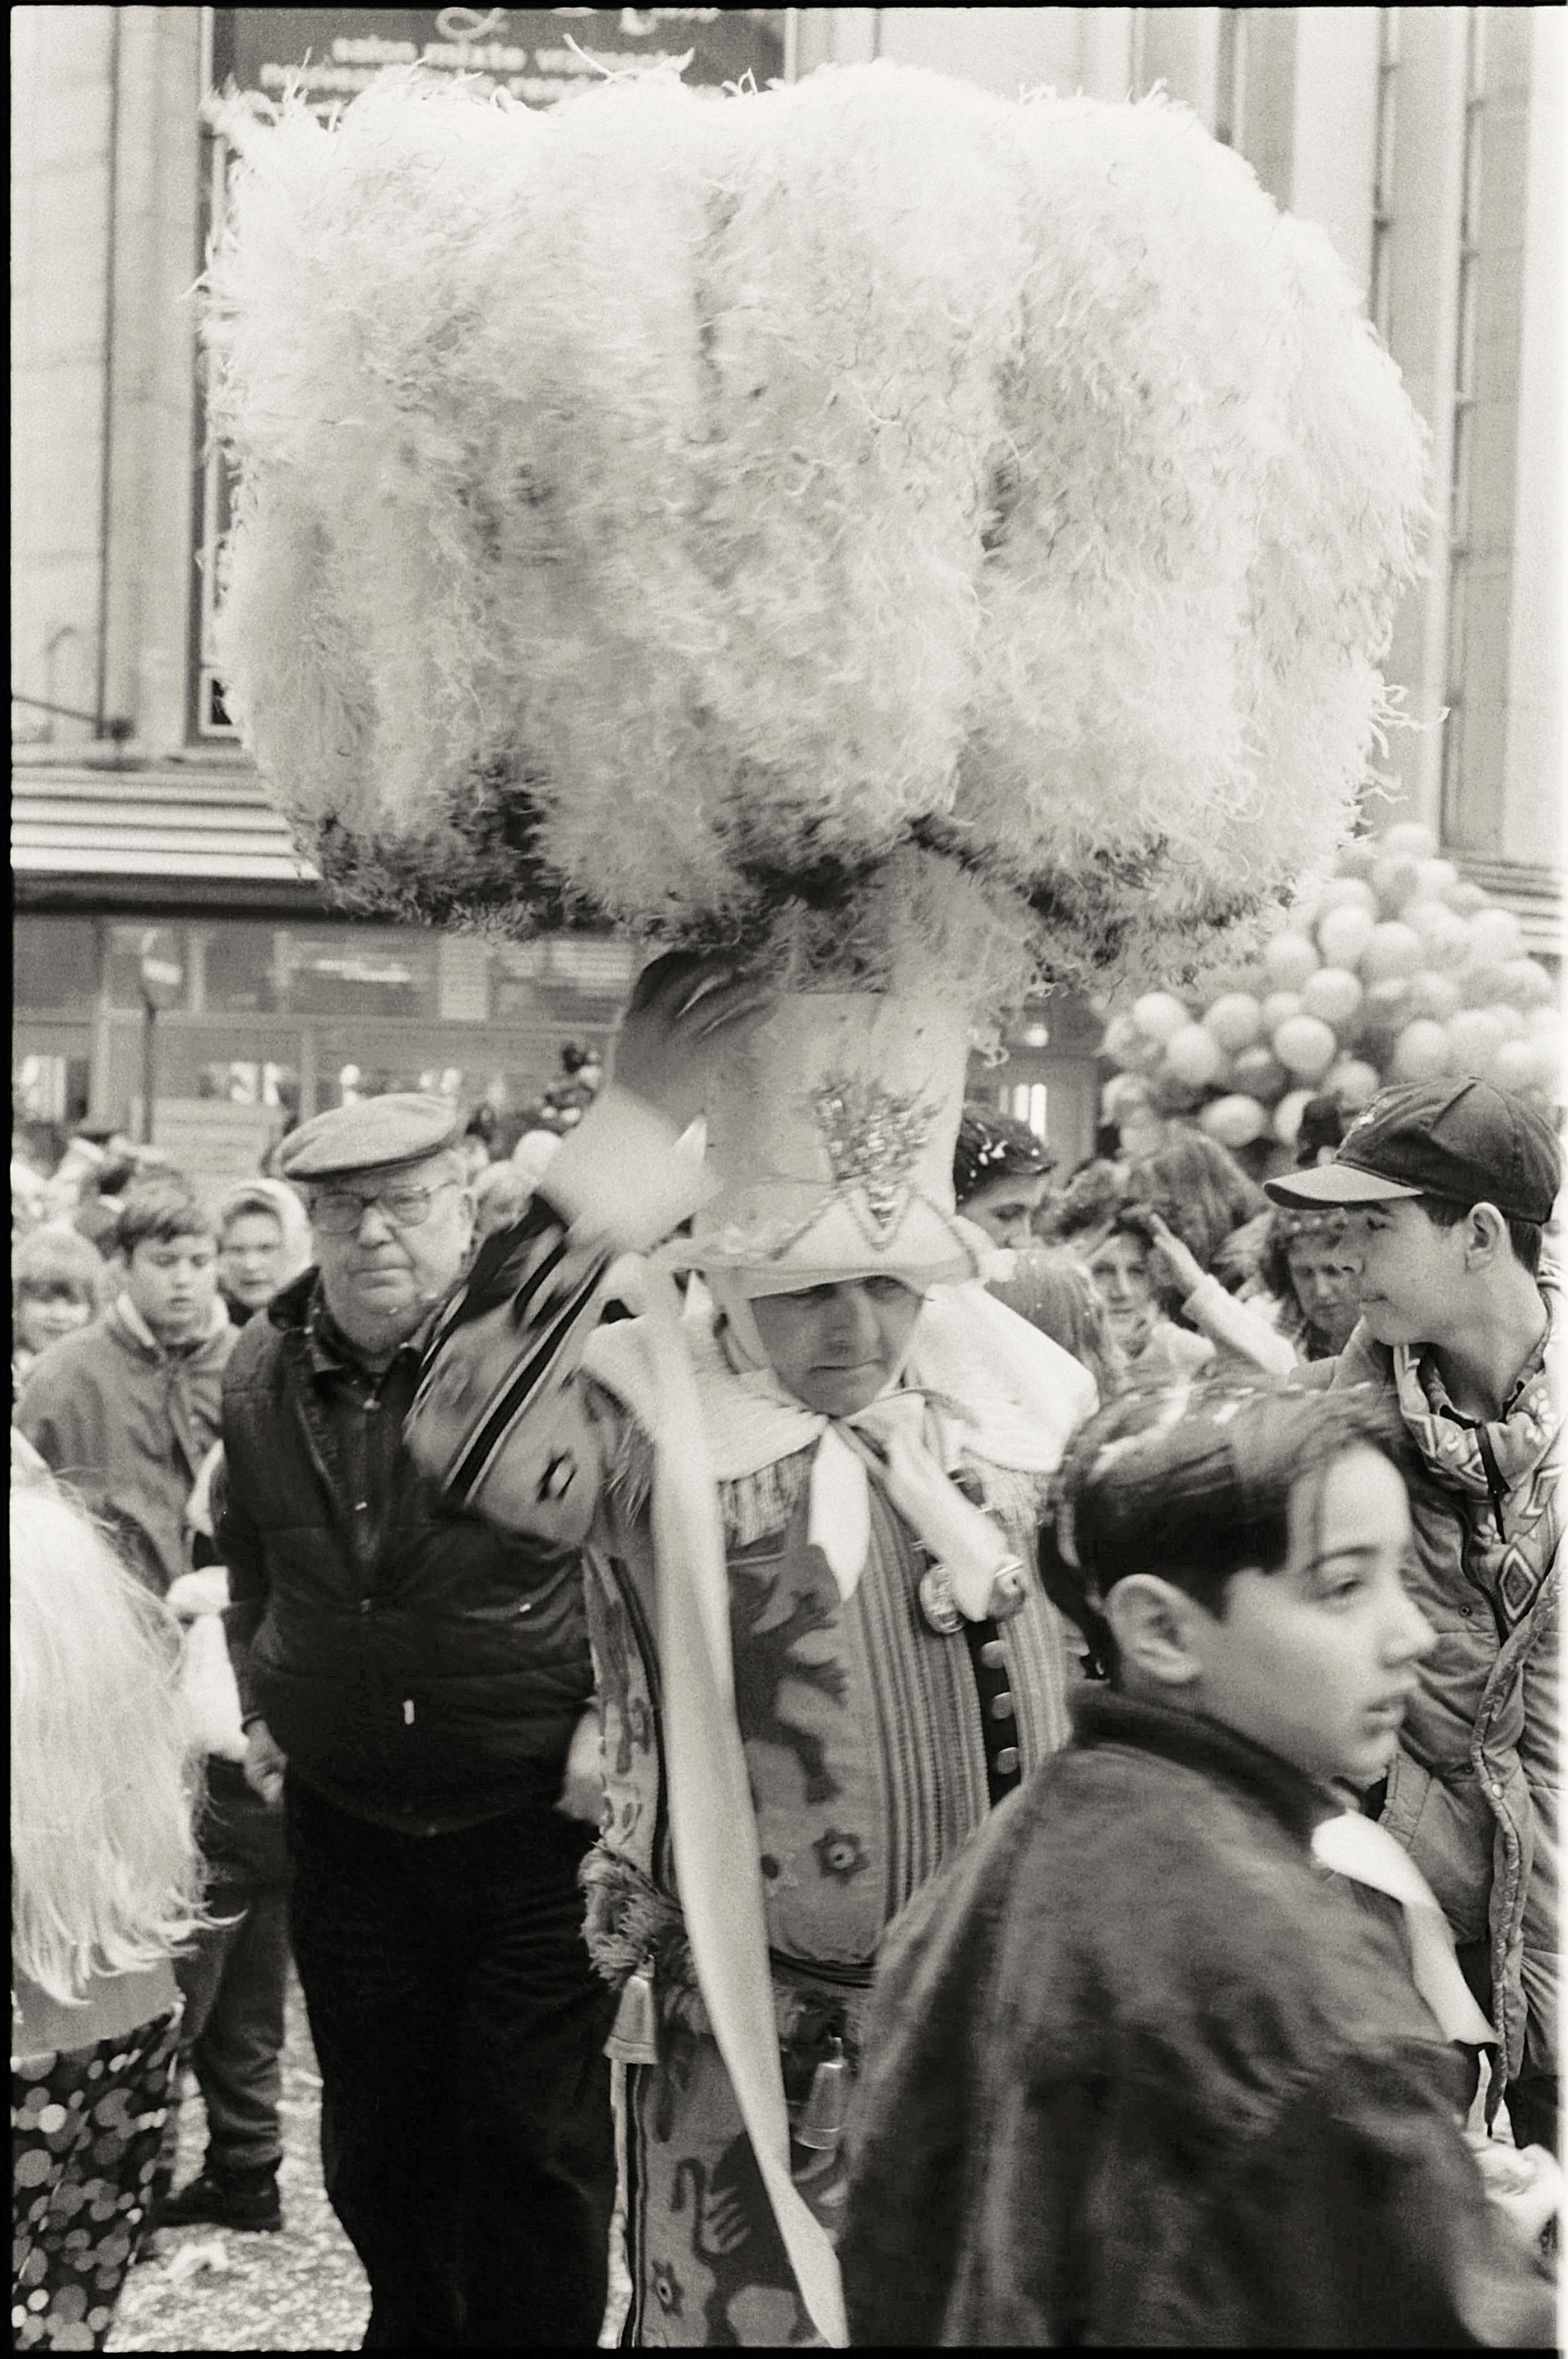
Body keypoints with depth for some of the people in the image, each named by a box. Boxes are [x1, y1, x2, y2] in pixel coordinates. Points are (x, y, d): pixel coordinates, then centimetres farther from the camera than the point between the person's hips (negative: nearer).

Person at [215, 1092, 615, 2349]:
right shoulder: (264, 1373, 2)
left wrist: (618, 1719, -13)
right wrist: (261, 1705, 14)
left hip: (535, 1817, -4)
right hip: (346, 1821, 5)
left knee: (537, 2139, 2)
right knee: (375, 2132, 16)